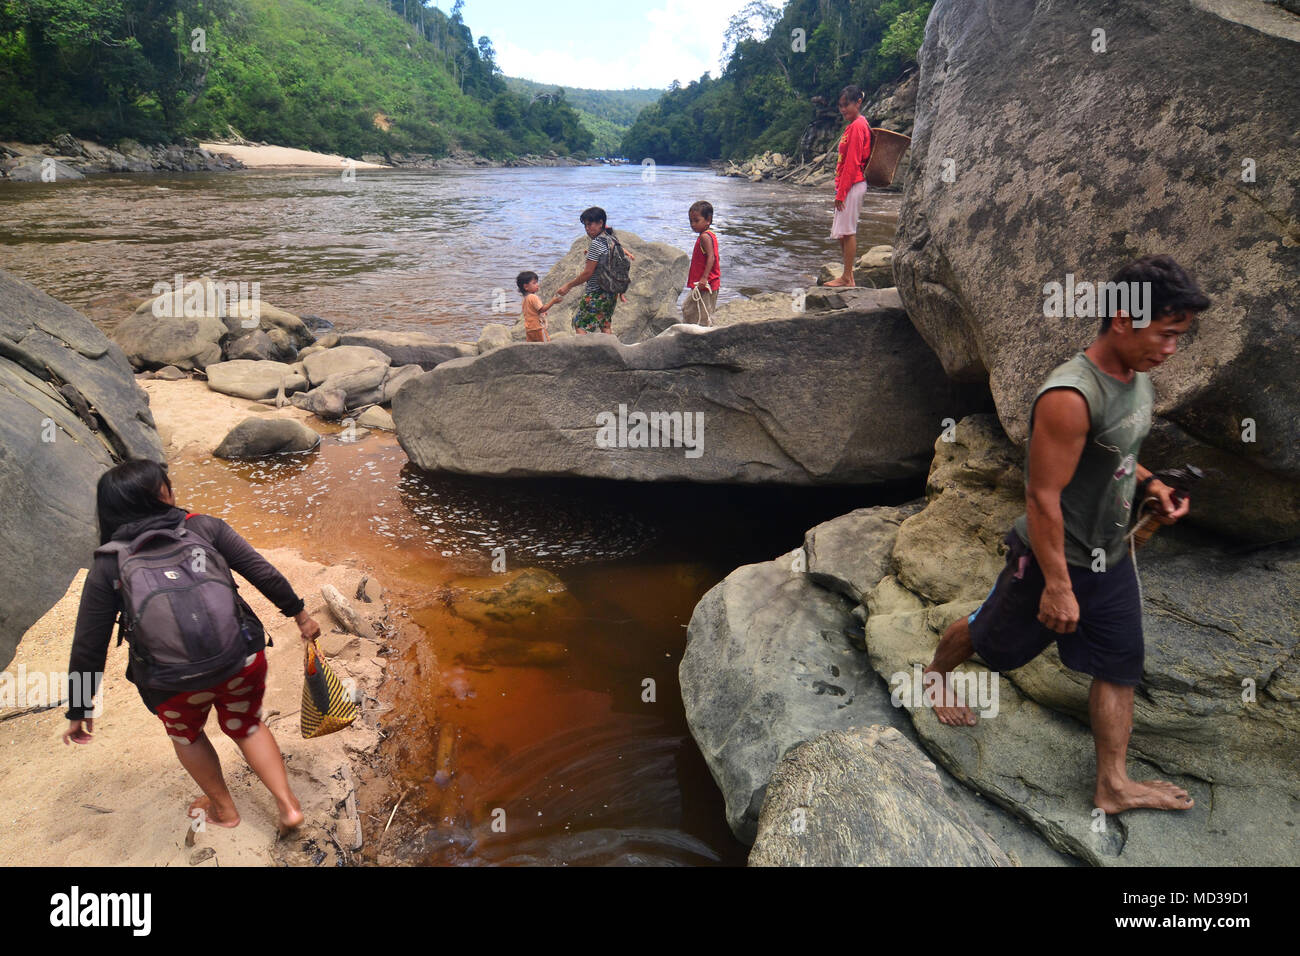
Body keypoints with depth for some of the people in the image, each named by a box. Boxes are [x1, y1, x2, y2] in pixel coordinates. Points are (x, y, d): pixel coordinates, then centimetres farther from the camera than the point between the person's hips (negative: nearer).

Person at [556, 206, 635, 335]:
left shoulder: (596, 243, -18)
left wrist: (568, 286, -10)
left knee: (579, 324, 0)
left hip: (595, 293, -9)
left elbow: (588, 273, -18)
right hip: (612, 292, 9)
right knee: (605, 327, 16)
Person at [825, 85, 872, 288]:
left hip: (852, 185, -10)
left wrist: (841, 193, -18)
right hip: (849, 185, 10)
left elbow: (852, 163, -18)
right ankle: (846, 276, 16)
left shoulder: (857, 126, -12)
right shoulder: (856, 125, 17)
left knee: (847, 231, -8)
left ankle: (848, 278, -4)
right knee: (843, 232, 11)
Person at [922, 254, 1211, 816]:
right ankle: (938, 672, 47)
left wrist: (1149, 485, -2)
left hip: (1112, 557, 8)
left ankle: (1113, 786, 26)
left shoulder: (1137, 379, 0)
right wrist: (1057, 585, -24)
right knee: (990, 636, 16)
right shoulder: (1070, 397, -30)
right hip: (1055, 558, -8)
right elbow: (1043, 497, -28)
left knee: (1120, 668, 12)